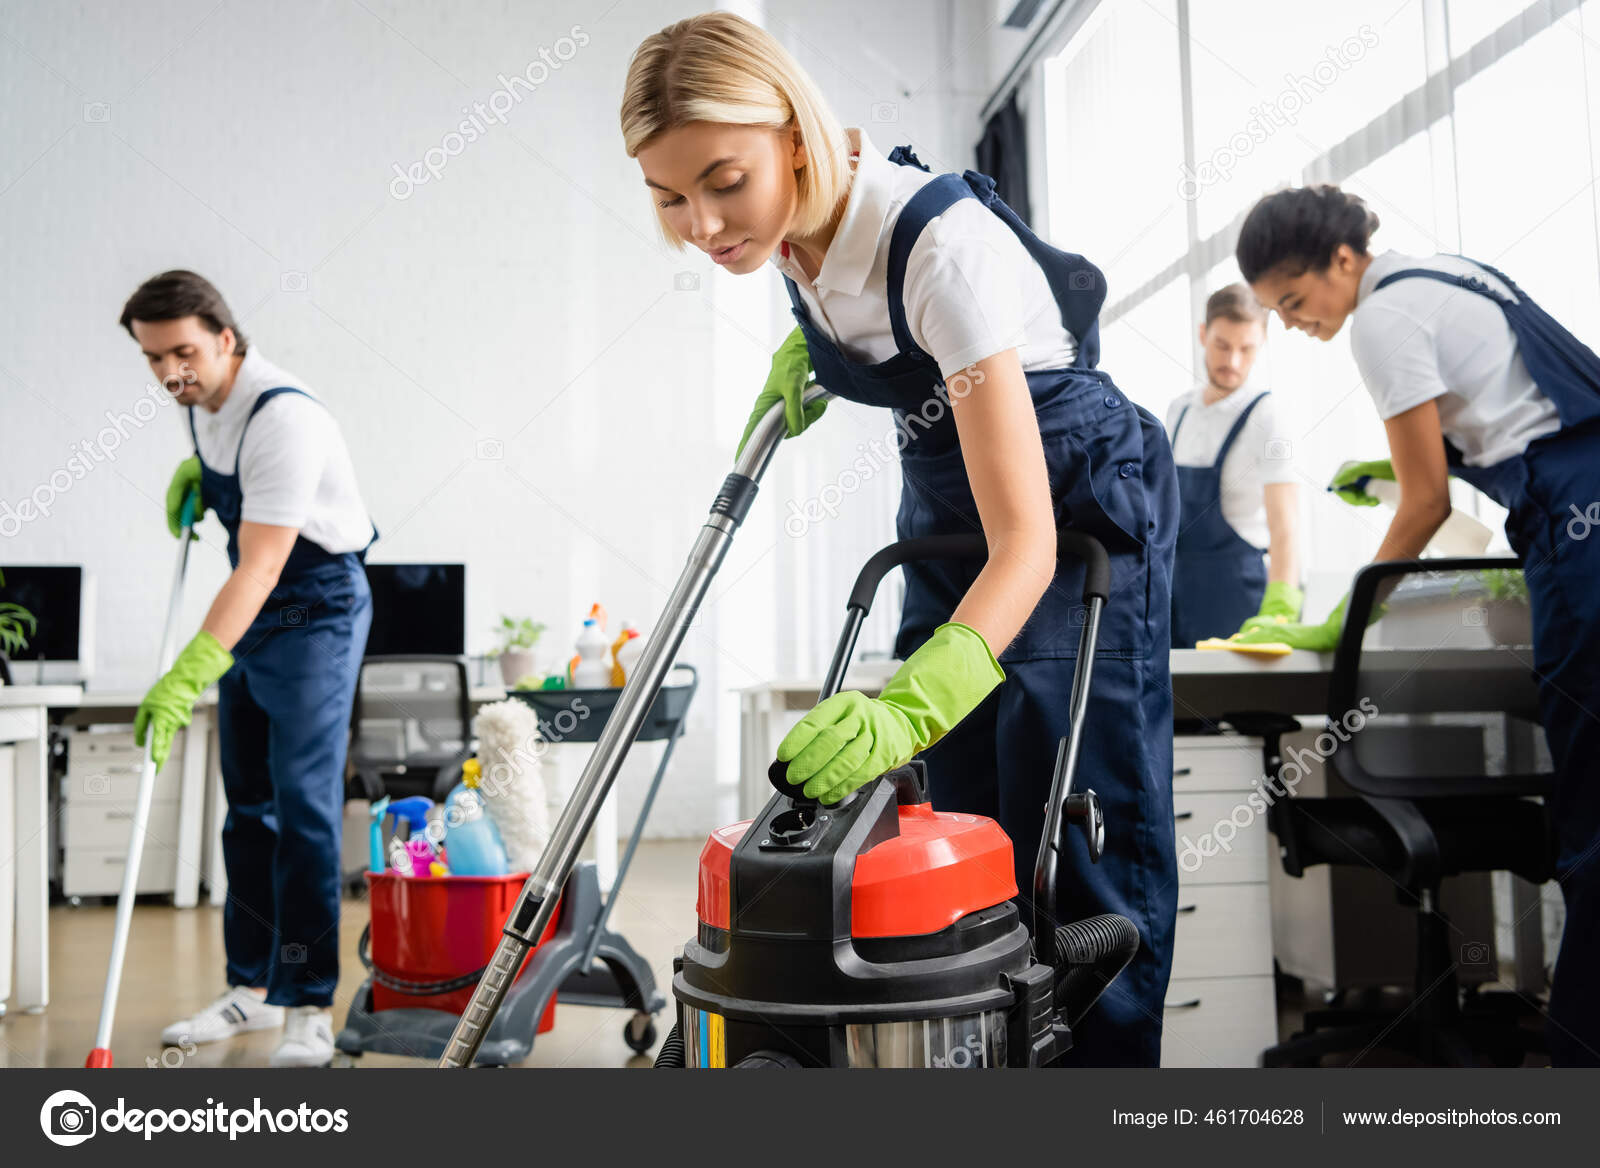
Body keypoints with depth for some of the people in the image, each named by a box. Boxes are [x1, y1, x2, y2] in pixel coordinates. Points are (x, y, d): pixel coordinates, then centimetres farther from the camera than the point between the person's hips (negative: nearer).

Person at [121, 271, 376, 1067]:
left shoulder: (282, 418, -26)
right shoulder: (205, 401, 2)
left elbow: (260, 568, -32)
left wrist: (187, 676, -39)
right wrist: (196, 471, 6)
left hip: (315, 611, -9)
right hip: (249, 620, 9)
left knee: (304, 806, -13)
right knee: (248, 808, 11)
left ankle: (308, 1007, -6)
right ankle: (251, 988, 21)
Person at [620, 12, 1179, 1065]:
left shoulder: (942, 241, -33)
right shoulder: (794, 221, -11)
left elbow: (1026, 543, -38)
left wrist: (909, 706, -52)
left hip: (1075, 512, -7)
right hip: (946, 504, 7)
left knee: (1078, 839, -7)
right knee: (960, 837, 9)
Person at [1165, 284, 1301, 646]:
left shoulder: (1263, 415, -11)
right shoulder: (1178, 411, 9)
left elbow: (1284, 523, -22)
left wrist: (1279, 610, -35)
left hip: (1236, 591, -5)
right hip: (1177, 595, 6)